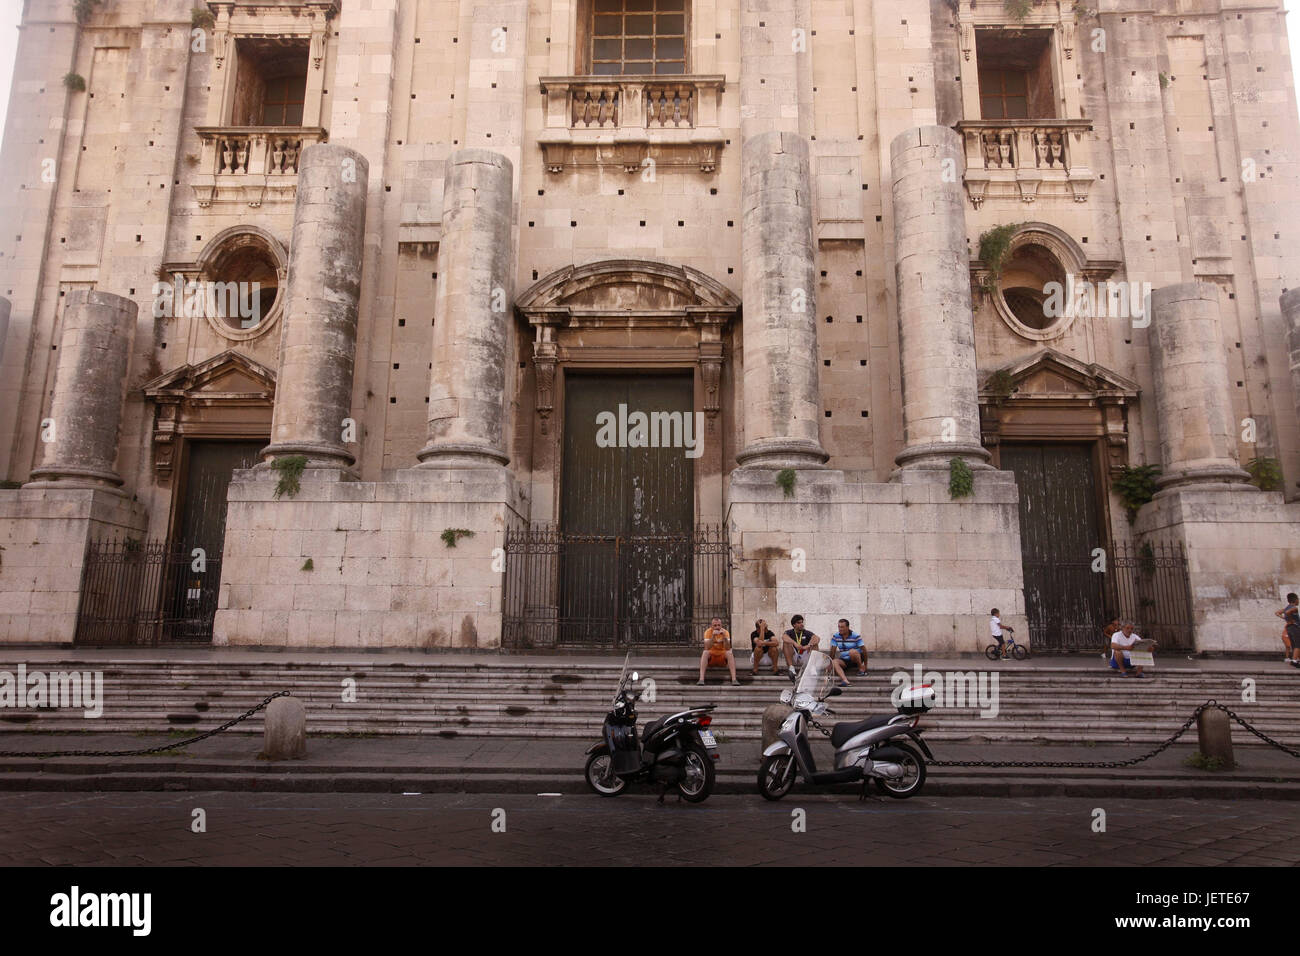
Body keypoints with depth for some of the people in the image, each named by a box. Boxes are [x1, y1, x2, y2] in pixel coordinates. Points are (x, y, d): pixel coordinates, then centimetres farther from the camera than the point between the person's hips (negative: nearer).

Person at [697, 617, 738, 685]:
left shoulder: (725, 632, -10)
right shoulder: (708, 632, -13)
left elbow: (728, 648, -23)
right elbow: (707, 648, -26)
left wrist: (724, 636, -35)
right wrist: (713, 636, -37)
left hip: (722, 657, 1)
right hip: (711, 657, -1)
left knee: (730, 653, -28)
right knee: (705, 653, -30)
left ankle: (734, 679, -33)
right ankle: (701, 679, -37)